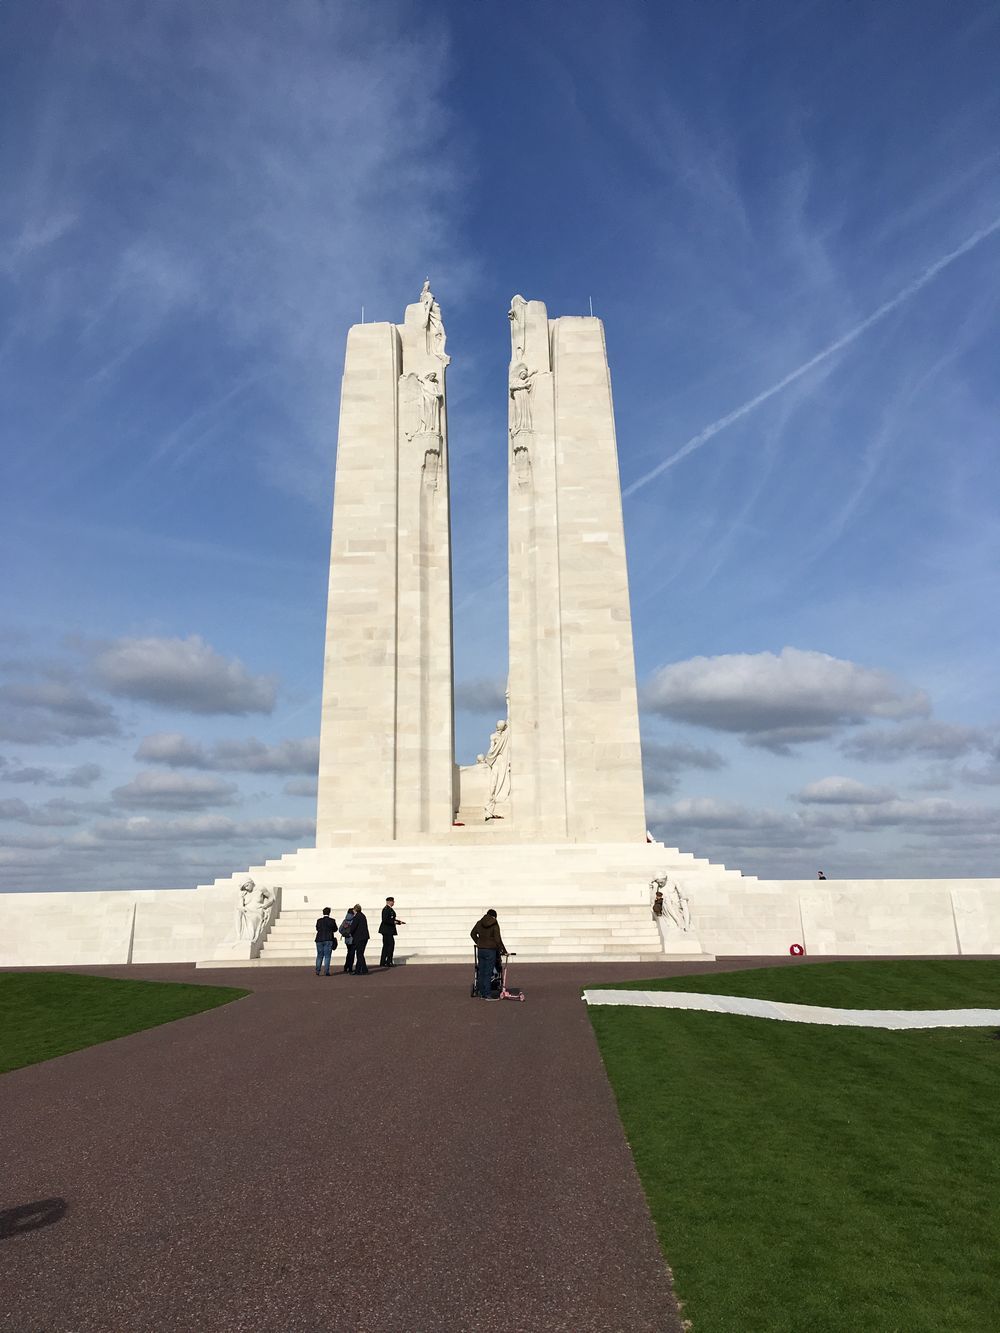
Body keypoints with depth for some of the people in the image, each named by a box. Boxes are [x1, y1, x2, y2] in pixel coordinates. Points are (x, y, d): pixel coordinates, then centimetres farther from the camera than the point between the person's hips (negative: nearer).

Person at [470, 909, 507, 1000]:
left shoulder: (479, 923, 9)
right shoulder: (495, 925, -9)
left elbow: (473, 933, 21)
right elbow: (498, 940, -11)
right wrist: (504, 951, -3)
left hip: (481, 950, 6)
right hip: (490, 950, -6)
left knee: (481, 972, 10)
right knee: (488, 973, -4)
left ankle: (481, 993, 16)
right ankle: (487, 995, -3)